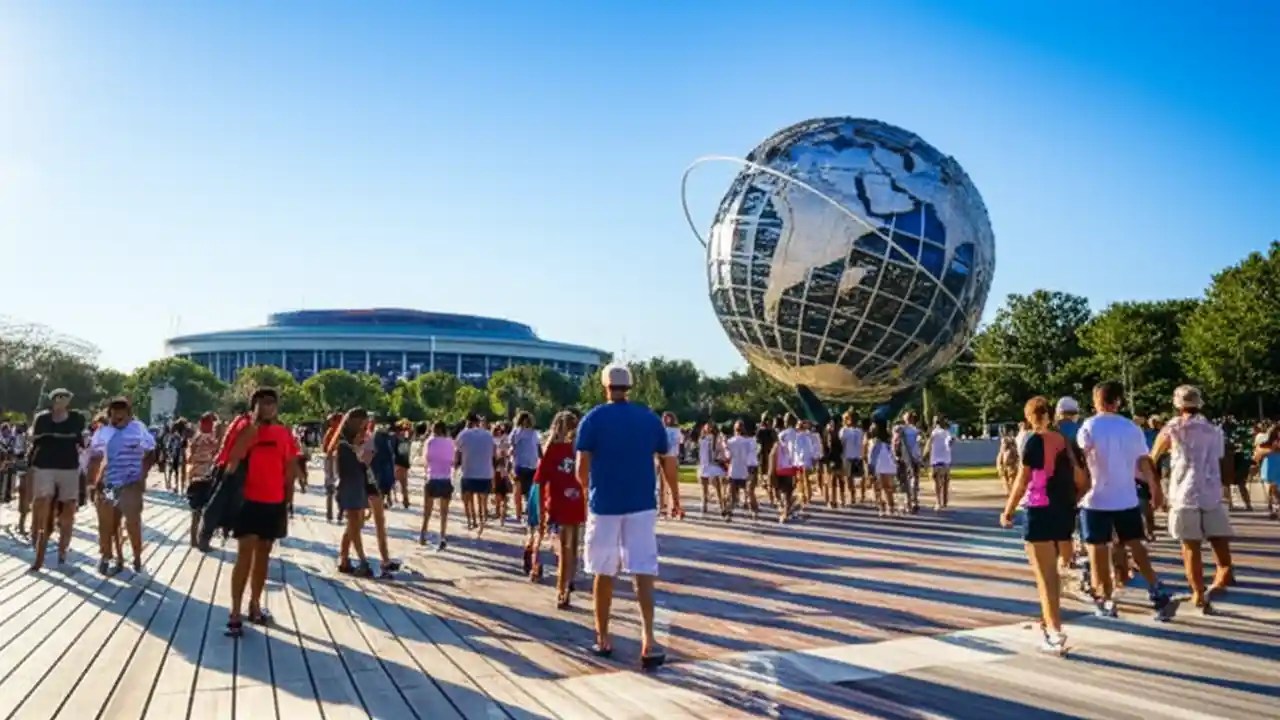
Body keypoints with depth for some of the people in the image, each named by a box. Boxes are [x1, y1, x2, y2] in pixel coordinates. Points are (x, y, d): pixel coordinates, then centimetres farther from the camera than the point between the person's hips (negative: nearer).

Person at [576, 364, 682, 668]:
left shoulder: (593, 419, -3)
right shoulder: (650, 418, 4)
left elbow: (582, 469, -7)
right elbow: (668, 463, 7)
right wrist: (675, 499, 19)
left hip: (604, 505, -1)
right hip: (642, 505, 1)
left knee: (604, 574, 10)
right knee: (644, 572, 0)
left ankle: (603, 639, 21)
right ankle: (648, 639, -12)